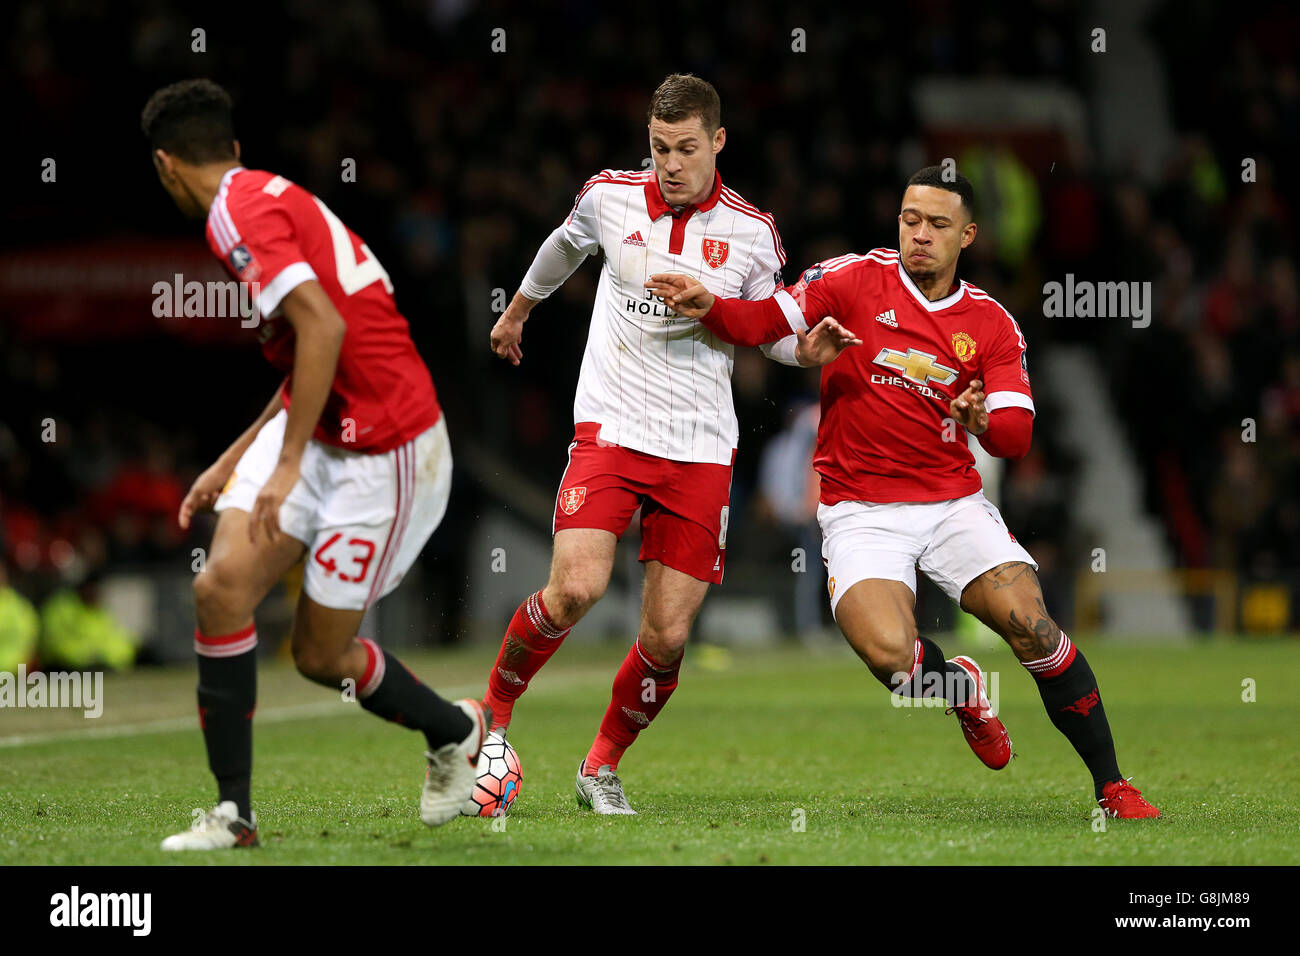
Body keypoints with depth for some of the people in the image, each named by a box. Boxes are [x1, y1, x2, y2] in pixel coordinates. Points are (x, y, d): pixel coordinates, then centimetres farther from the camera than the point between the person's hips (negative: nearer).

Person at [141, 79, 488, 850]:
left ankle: (454, 731, 29)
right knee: (223, 584, -8)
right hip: (322, 432, 9)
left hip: (385, 451, -9)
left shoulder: (238, 212, -16)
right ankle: (234, 810, -3)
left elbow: (324, 326, -30)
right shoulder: (269, 198, 15)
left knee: (321, 655, 1)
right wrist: (230, 466, 27)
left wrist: (289, 464, -26)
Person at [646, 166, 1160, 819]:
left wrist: (984, 421, -26)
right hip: (860, 512, -2)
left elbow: (1016, 435, -3)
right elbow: (763, 322, -2)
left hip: (954, 504, 2)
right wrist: (706, 306, -22)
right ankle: (959, 687, 11)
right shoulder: (856, 280, 0)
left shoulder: (992, 324, 5)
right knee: (889, 652, -27)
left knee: (1029, 623, -19)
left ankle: (1111, 788, -4)